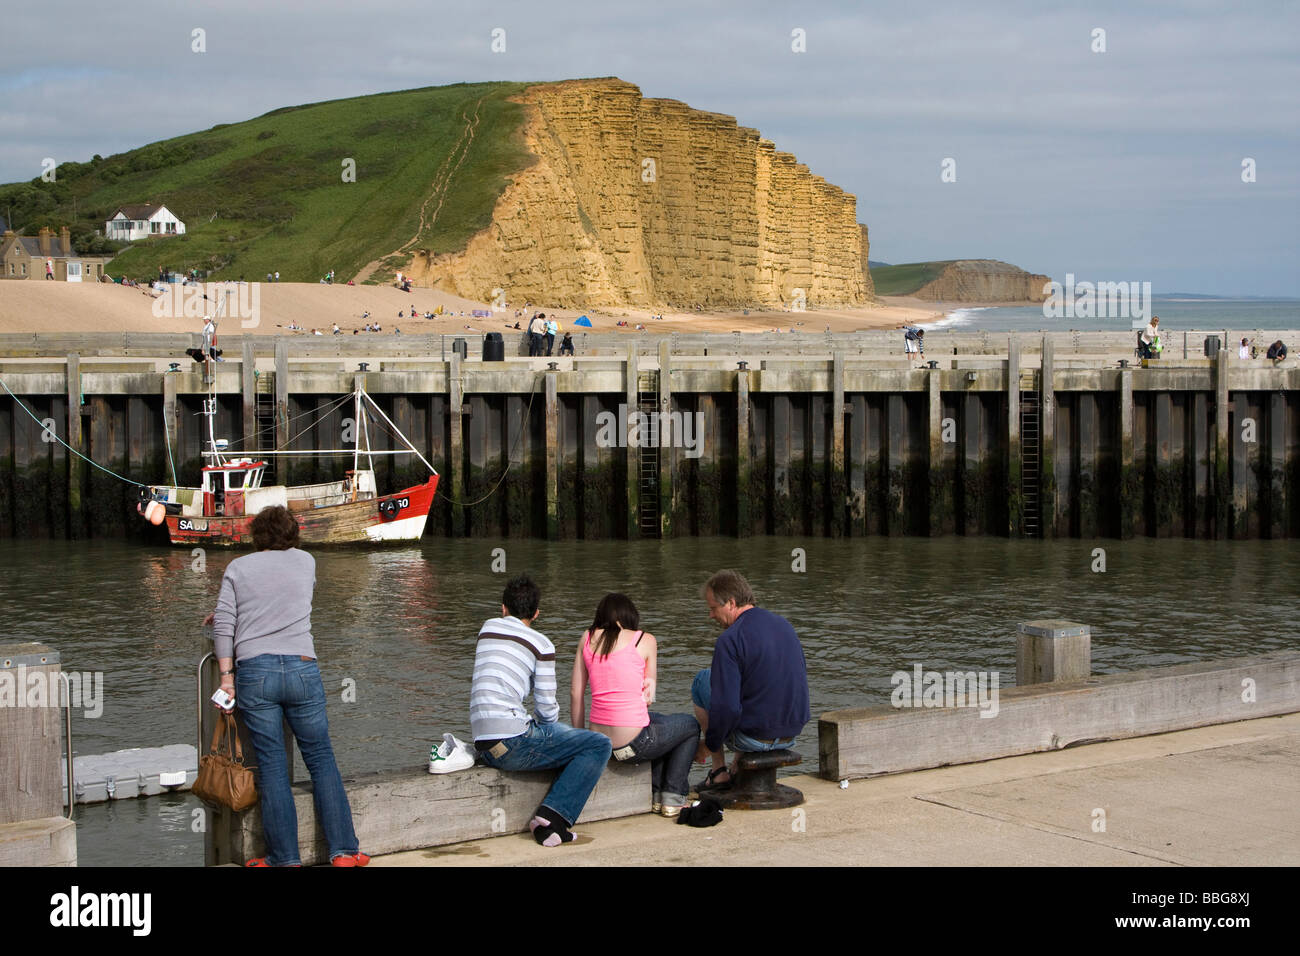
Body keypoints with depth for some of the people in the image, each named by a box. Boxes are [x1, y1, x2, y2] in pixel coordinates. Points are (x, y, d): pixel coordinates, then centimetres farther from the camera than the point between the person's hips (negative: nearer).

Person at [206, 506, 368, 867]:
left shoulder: (237, 567, 10)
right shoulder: (305, 561, 15)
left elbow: (224, 623, 1)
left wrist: (226, 674, 3)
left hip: (254, 671, -1)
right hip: (301, 667, 1)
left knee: (271, 767, 2)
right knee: (321, 759, 8)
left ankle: (284, 858, 4)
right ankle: (343, 851, 7)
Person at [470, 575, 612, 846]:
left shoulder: (488, 628, 19)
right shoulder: (542, 645, 1)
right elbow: (547, 708, 0)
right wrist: (551, 728, 23)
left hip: (484, 746, 8)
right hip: (512, 741, -8)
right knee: (600, 745, -1)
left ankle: (546, 822, 14)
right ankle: (552, 817, -12)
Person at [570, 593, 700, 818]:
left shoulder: (588, 638, 9)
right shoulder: (645, 640, -1)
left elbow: (575, 694, 9)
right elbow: (649, 694, 5)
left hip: (599, 742, 5)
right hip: (633, 743, -5)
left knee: (658, 721, 36)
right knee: (691, 725, 25)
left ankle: (656, 796, 35)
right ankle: (673, 799, 20)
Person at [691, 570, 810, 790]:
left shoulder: (730, 640, -19)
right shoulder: (783, 624, 5)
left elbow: (726, 708, -23)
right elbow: (801, 676, 18)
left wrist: (709, 744, -6)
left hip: (754, 738, -7)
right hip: (792, 734, 7)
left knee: (701, 682, 13)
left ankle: (719, 771, 15)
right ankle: (737, 770, 30)